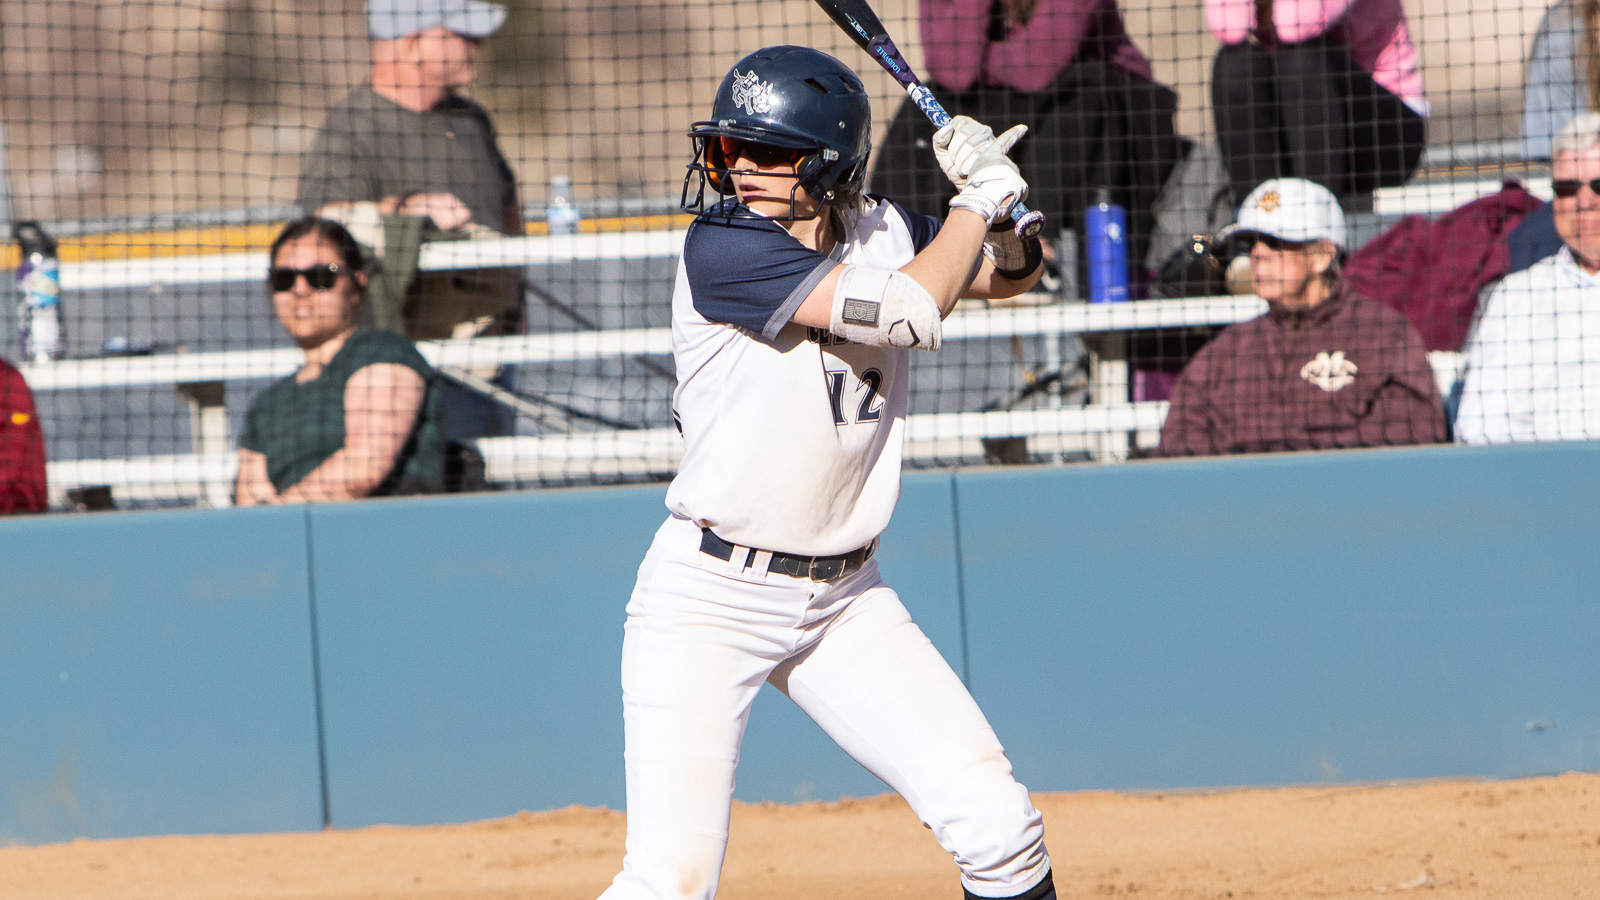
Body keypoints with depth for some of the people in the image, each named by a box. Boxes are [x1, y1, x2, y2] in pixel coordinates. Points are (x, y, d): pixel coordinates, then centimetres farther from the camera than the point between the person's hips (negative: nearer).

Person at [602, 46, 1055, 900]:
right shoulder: (721, 248, -17)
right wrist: (976, 199, -9)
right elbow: (905, 311, -24)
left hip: (844, 599, 6)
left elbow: (1010, 274, 21)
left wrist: (1003, 213, -1)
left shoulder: (883, 234, 3)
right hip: (709, 597, -6)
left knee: (998, 829, 0)